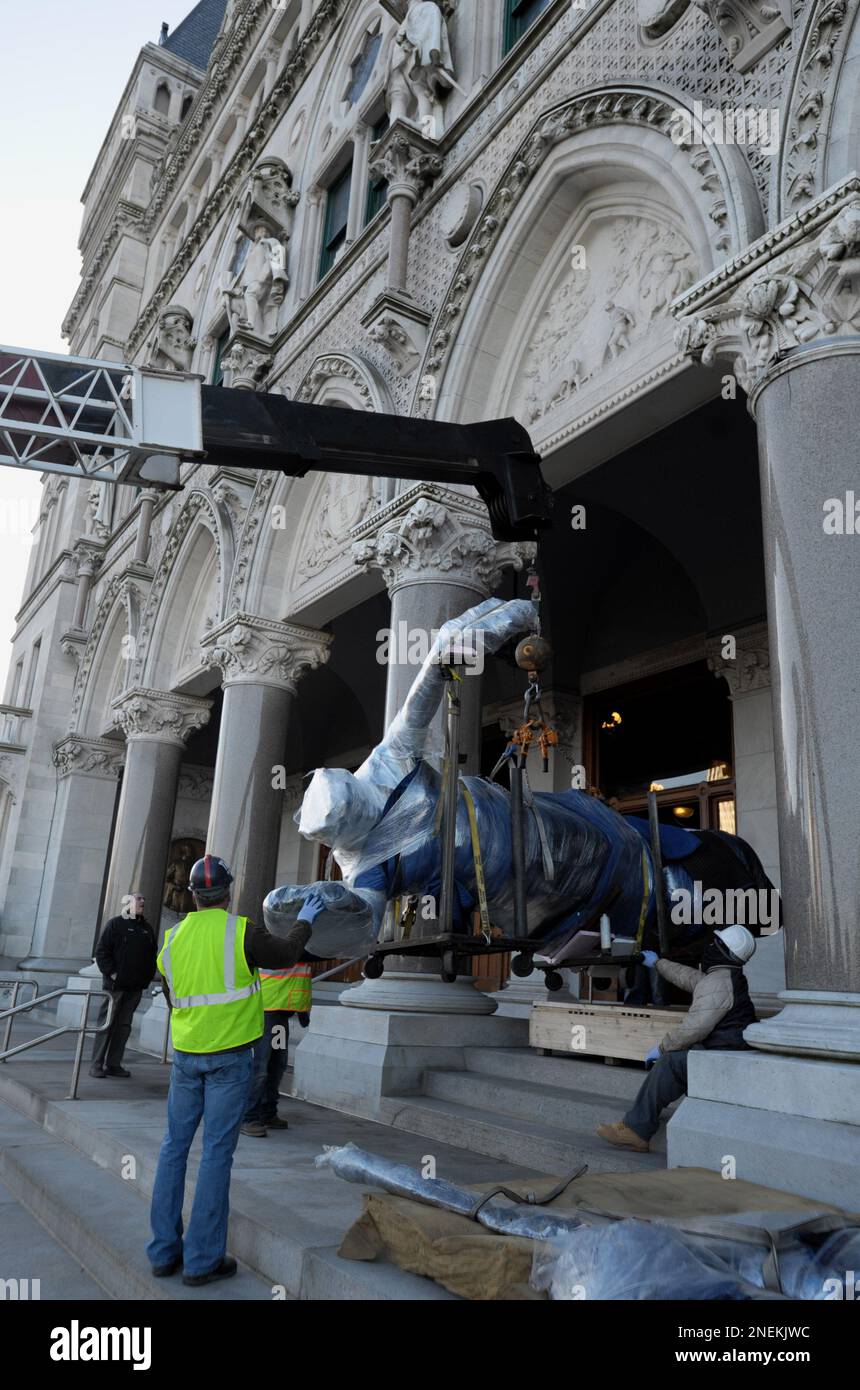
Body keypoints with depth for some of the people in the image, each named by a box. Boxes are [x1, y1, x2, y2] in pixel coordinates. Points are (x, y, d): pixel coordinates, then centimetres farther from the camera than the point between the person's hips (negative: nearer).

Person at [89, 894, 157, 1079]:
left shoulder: (147, 928, 14)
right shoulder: (116, 924, -1)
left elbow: (152, 954, 19)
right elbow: (101, 951, -6)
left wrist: (148, 976, 8)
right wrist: (111, 973, -12)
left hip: (135, 987, 5)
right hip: (115, 984, -5)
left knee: (124, 1025, 8)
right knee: (106, 1023, -1)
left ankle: (114, 1064, 14)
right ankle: (96, 1064, 6)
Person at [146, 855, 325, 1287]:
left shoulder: (173, 940, 2)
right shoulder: (241, 932, -13)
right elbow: (286, 955, 4)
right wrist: (304, 922, 20)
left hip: (186, 1054, 5)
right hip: (230, 1055, -4)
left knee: (175, 1146, 14)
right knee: (217, 1152, 1)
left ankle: (164, 1251, 18)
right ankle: (203, 1259, 7)